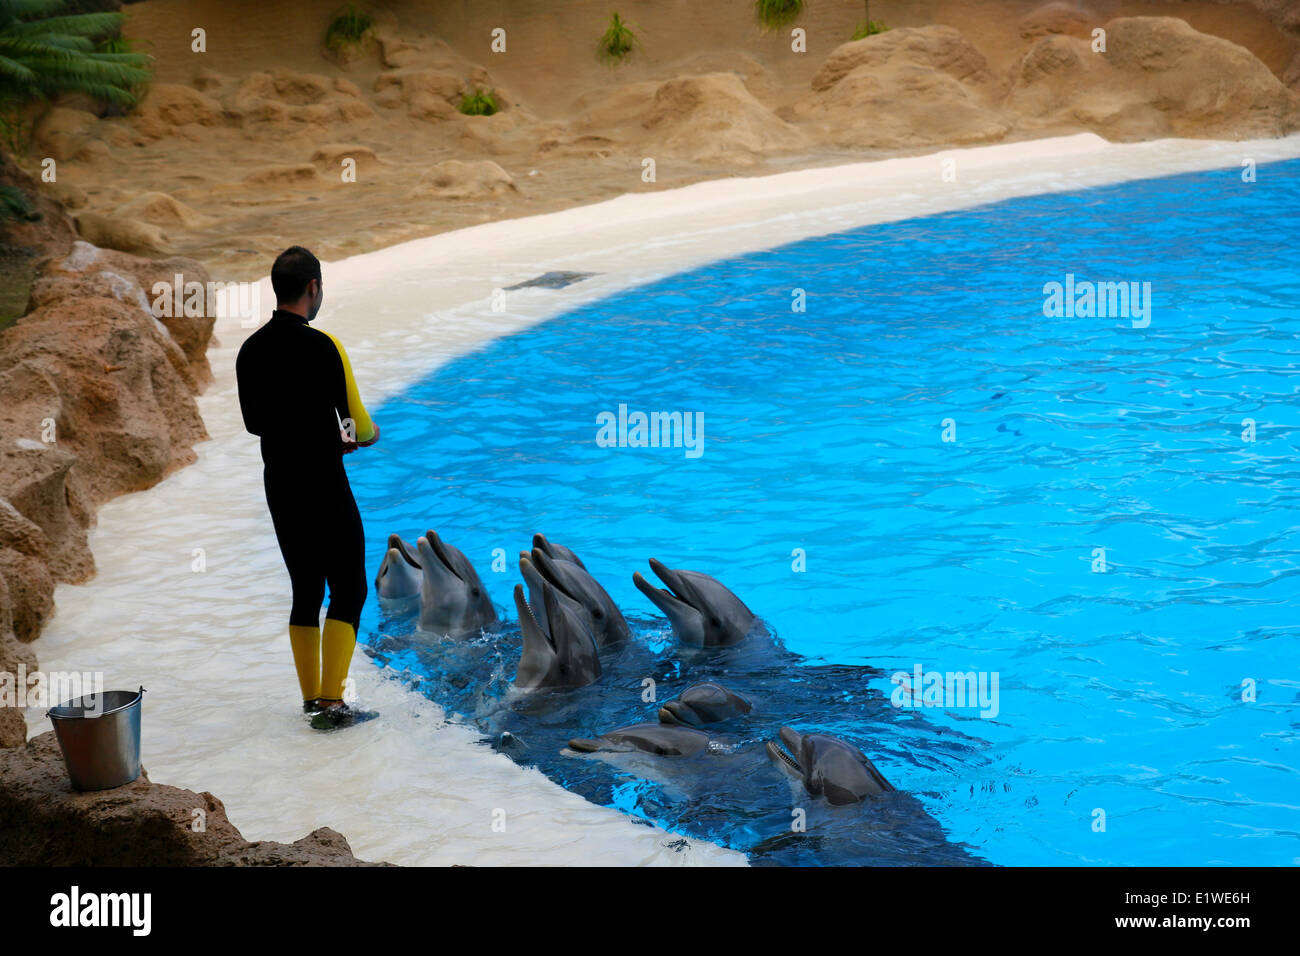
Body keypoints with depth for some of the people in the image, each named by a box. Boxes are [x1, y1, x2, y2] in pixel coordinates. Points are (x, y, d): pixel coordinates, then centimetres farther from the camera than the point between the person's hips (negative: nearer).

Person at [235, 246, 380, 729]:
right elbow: (359, 425, -12)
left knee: (305, 593, 14)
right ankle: (331, 702, -5)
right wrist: (367, 434, 13)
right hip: (325, 487, -7)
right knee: (348, 590, 1)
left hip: (279, 486, 7)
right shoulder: (322, 346, -16)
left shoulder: (251, 350, 5)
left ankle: (312, 700, 18)